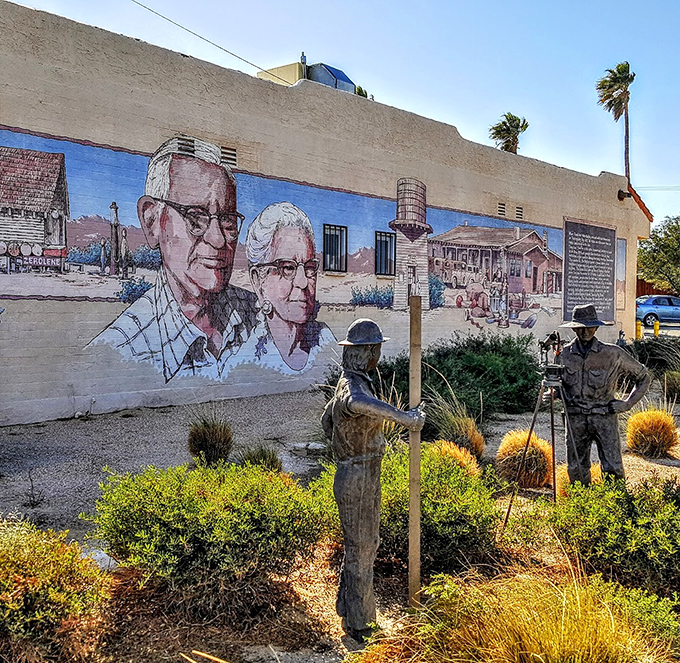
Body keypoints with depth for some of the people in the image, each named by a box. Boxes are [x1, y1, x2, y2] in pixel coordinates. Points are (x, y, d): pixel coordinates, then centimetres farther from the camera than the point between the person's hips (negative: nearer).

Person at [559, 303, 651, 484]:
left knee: (613, 468, -8)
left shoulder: (613, 354, -3)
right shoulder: (564, 355, 3)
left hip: (605, 417, -2)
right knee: (576, 469, 6)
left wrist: (627, 404, 1)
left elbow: (644, 377, 9)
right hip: (576, 418, 2)